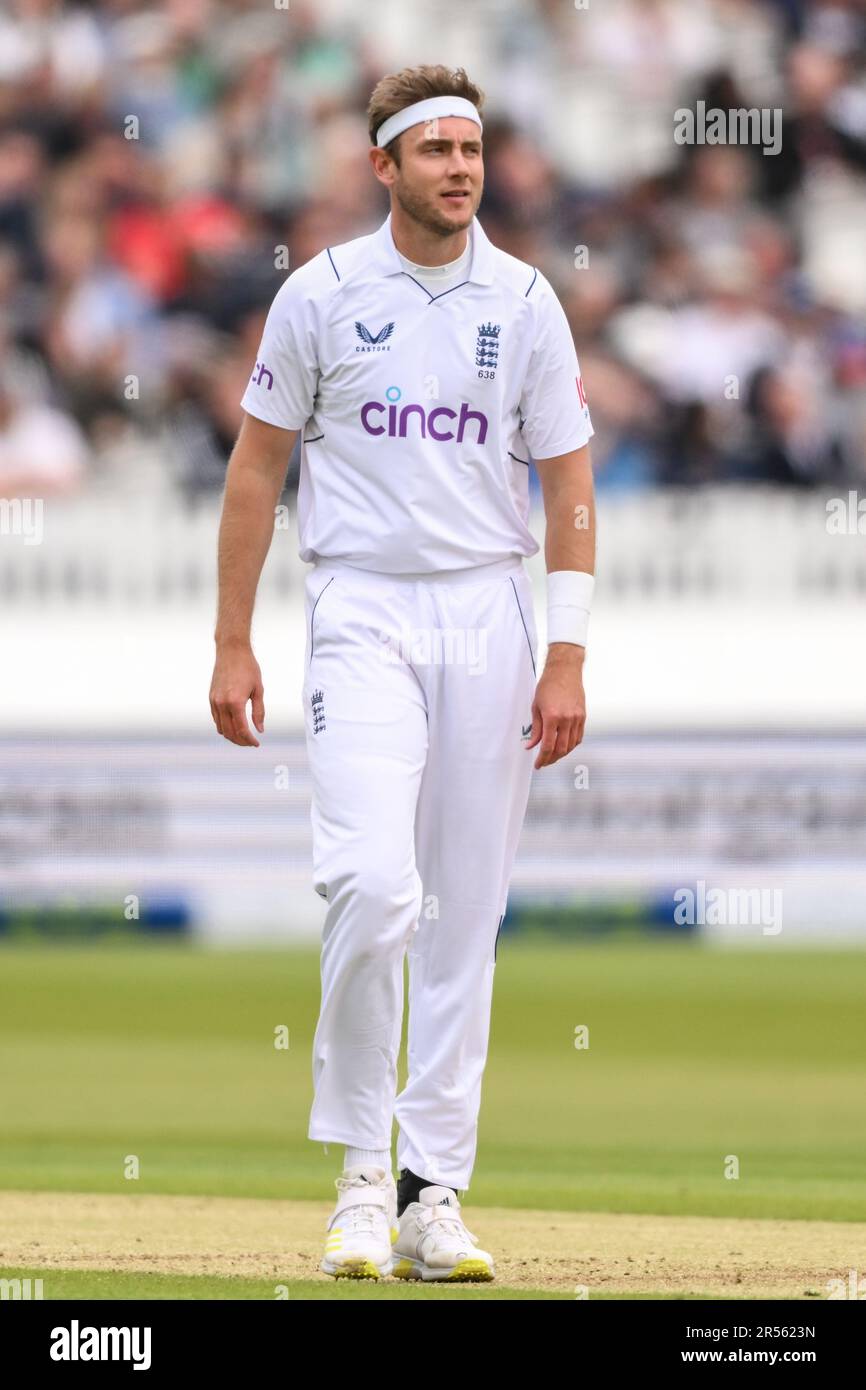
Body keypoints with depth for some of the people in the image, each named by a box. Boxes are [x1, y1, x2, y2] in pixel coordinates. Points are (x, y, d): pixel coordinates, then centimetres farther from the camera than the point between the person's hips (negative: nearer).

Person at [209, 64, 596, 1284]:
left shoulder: (525, 302, 5)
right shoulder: (321, 293, 0)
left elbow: (567, 484, 6)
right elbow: (258, 464, 5)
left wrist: (567, 659, -2)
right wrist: (232, 644, 1)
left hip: (488, 613, 3)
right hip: (363, 615, -3)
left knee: (467, 914, 3)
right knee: (374, 885, -19)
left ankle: (434, 1193, 9)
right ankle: (361, 1172, -5)